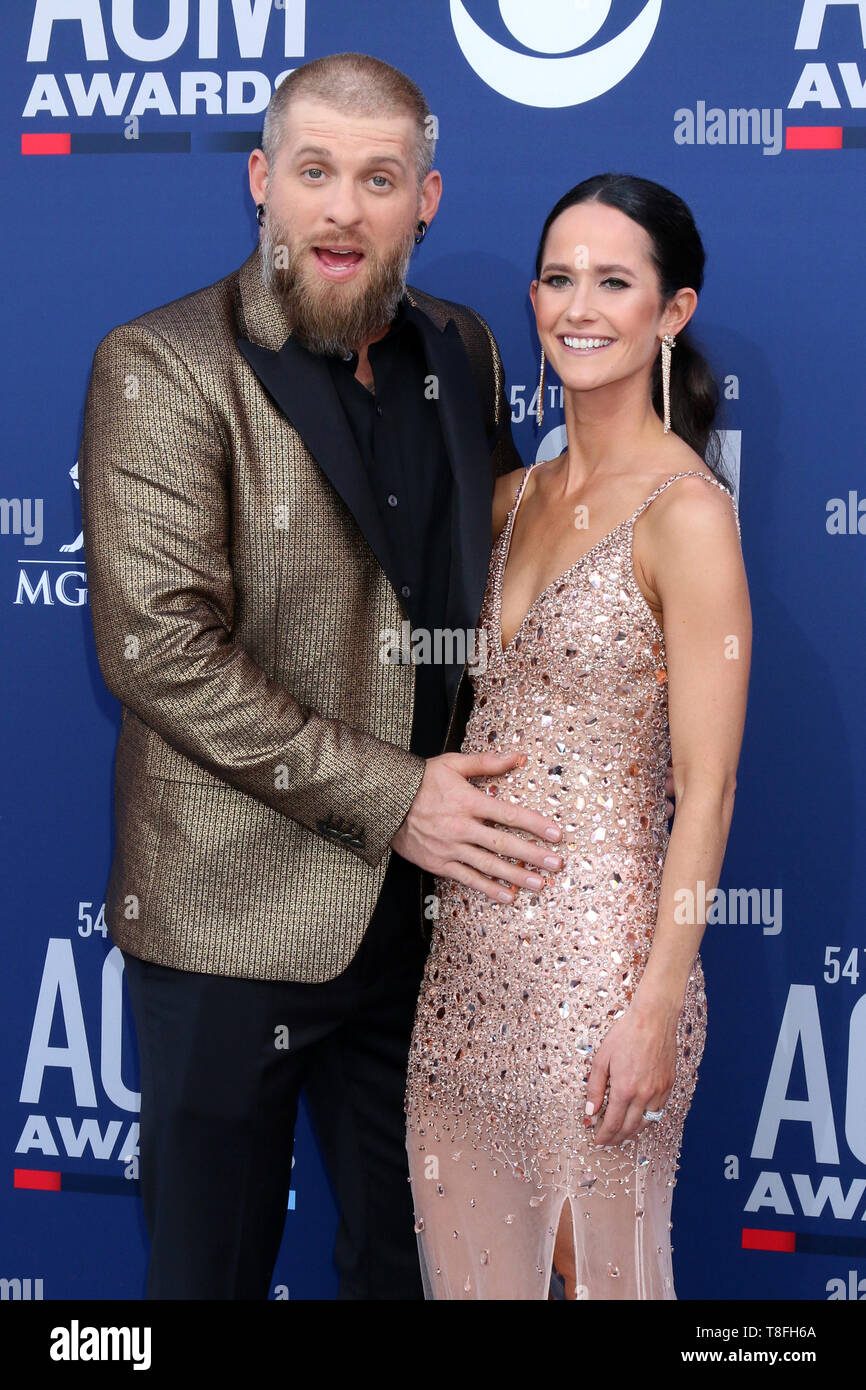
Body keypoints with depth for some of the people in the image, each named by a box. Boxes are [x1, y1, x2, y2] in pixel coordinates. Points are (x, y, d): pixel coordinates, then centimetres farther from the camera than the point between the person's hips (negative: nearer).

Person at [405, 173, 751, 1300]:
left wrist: (658, 1005, -17)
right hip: (471, 932, 7)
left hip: (597, 943, -7)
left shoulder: (684, 509, -13)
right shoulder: (519, 496, 9)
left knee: (594, 1259, 9)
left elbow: (706, 788, -15)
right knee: (467, 1251, 17)